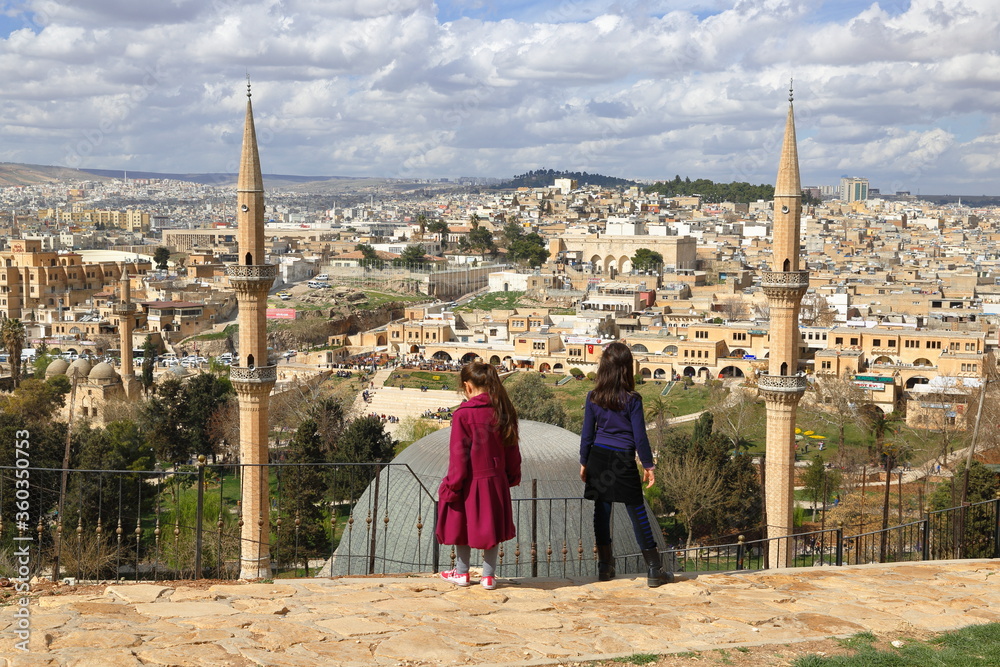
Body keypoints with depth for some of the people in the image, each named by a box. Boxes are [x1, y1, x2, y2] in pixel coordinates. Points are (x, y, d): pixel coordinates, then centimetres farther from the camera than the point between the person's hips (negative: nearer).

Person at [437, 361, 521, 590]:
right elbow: (512, 448, 7)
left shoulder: (463, 414, -18)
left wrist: (452, 486, -7)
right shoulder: (503, 411, -2)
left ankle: (462, 572, 26)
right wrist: (513, 476, 21)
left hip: (471, 483, -4)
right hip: (496, 482, 5)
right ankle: (489, 576, 20)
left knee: (463, 525, 13)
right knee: (492, 526, 15)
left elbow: (458, 455, -15)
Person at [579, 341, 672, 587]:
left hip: (598, 458, 3)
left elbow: (587, 433, 3)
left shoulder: (593, 398, -2)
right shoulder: (632, 400, -10)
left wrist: (584, 463, 12)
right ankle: (654, 569, 5)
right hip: (623, 460, -3)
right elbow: (640, 436, -7)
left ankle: (605, 566, 13)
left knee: (602, 511, 9)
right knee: (637, 512, 2)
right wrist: (648, 465, 2)